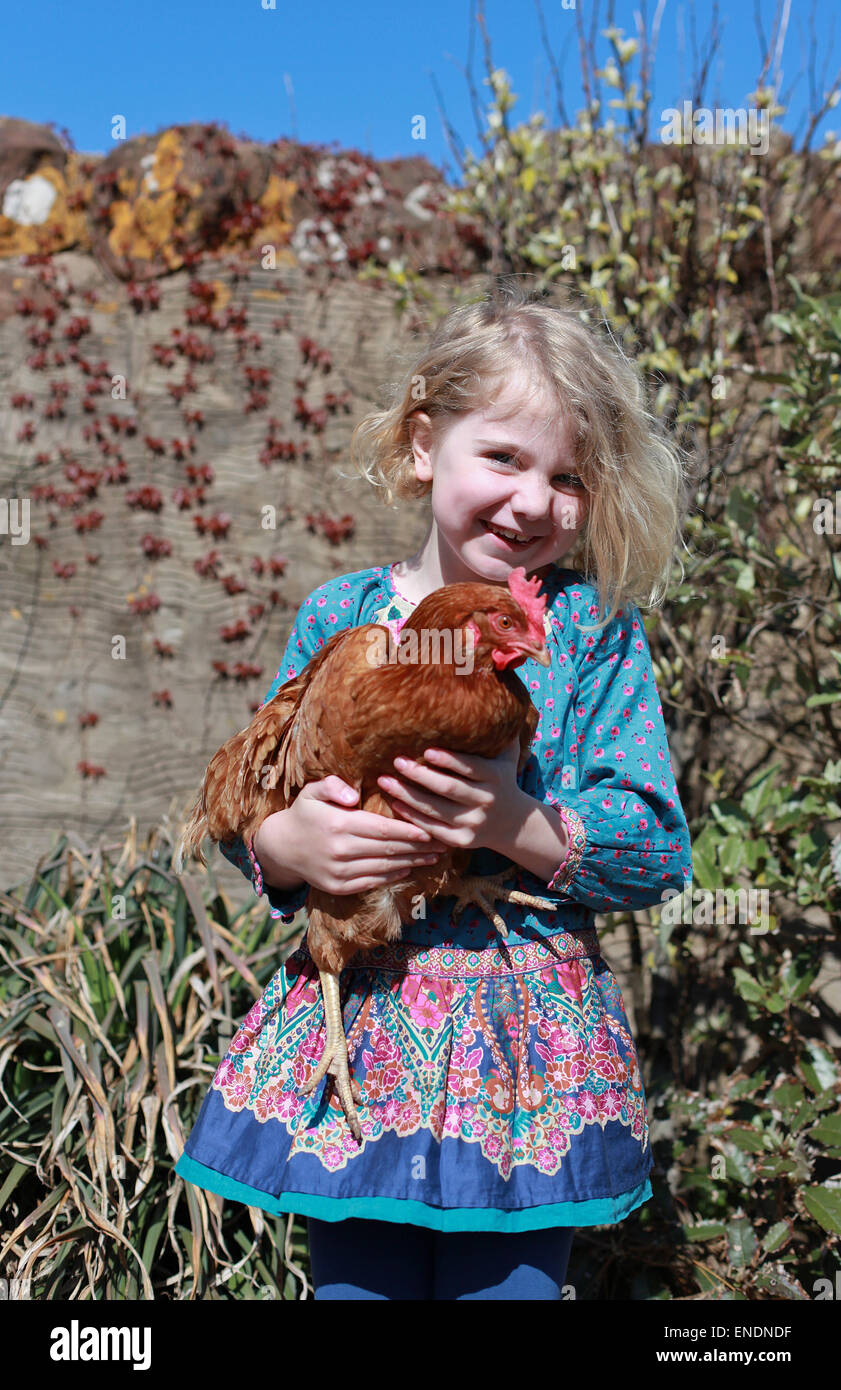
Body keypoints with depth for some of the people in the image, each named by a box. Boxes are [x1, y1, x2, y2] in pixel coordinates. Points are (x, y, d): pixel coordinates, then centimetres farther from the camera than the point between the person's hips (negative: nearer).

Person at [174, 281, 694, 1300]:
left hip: (528, 1049, -1)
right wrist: (286, 842, -15)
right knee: (357, 1278, 13)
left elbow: (658, 848, -7)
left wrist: (519, 824, -22)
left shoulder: (593, 627, -4)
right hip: (355, 1026, 2)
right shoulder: (338, 616, 2)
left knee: (506, 1276, 9)